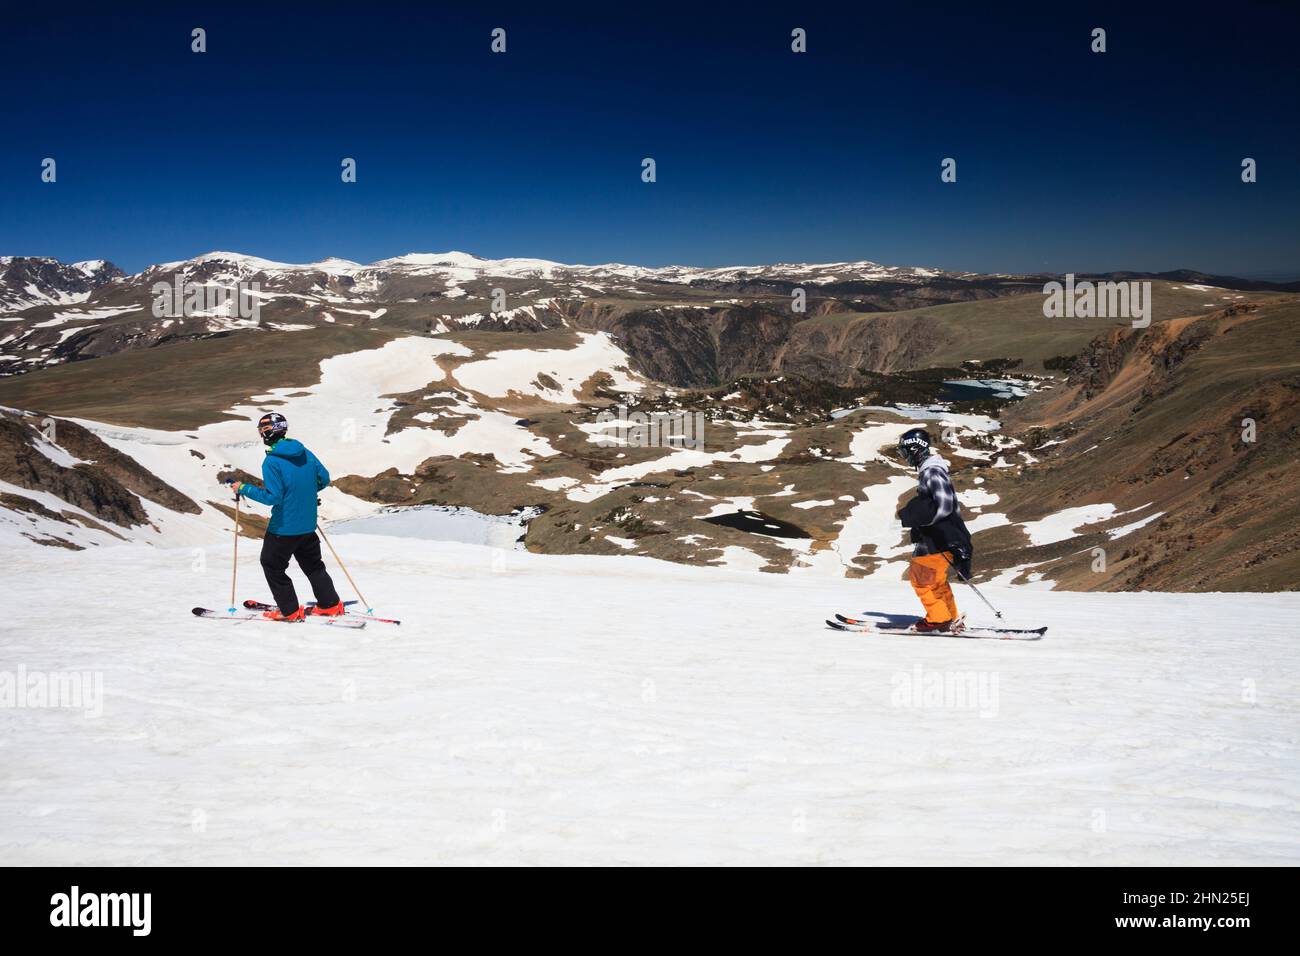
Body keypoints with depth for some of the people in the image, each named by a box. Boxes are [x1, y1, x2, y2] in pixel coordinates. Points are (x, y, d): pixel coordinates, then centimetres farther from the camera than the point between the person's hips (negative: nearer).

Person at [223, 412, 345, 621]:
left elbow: (272, 497, -22)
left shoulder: (271, 461, -19)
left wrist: (243, 488, -14)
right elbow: (324, 478, 8)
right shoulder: (305, 453, 1)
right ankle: (330, 605, 23)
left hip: (283, 527, -7)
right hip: (308, 524, 7)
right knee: (312, 565, 21)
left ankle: (290, 610, 13)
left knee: (272, 565, 11)